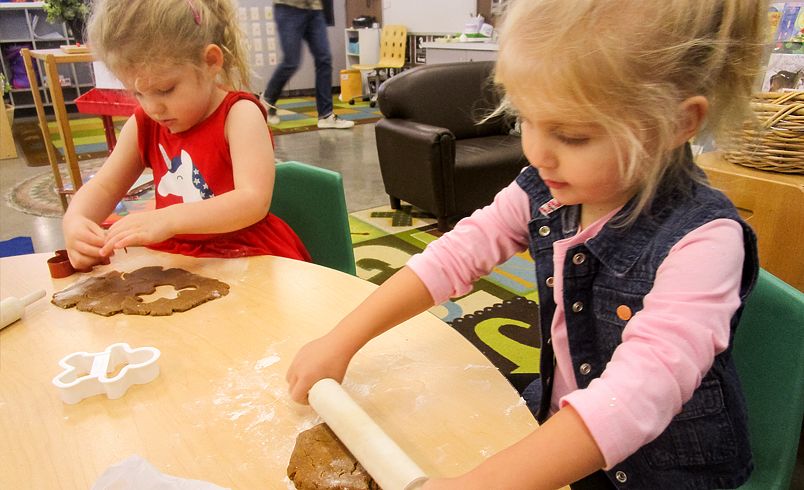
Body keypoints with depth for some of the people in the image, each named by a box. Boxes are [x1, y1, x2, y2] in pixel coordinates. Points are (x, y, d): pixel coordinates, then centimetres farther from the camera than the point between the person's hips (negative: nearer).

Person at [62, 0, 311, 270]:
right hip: (173, 256, 5)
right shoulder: (143, 125, 4)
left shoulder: (239, 115, -14)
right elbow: (104, 187, 11)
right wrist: (74, 221, -11)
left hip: (247, 257, -5)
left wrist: (168, 219, -34)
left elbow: (254, 201, -25)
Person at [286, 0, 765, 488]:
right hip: (555, 419, 5)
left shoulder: (702, 241, -27)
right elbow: (452, 256, -10)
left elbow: (641, 388, -36)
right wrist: (341, 341, -16)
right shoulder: (544, 191, -11)